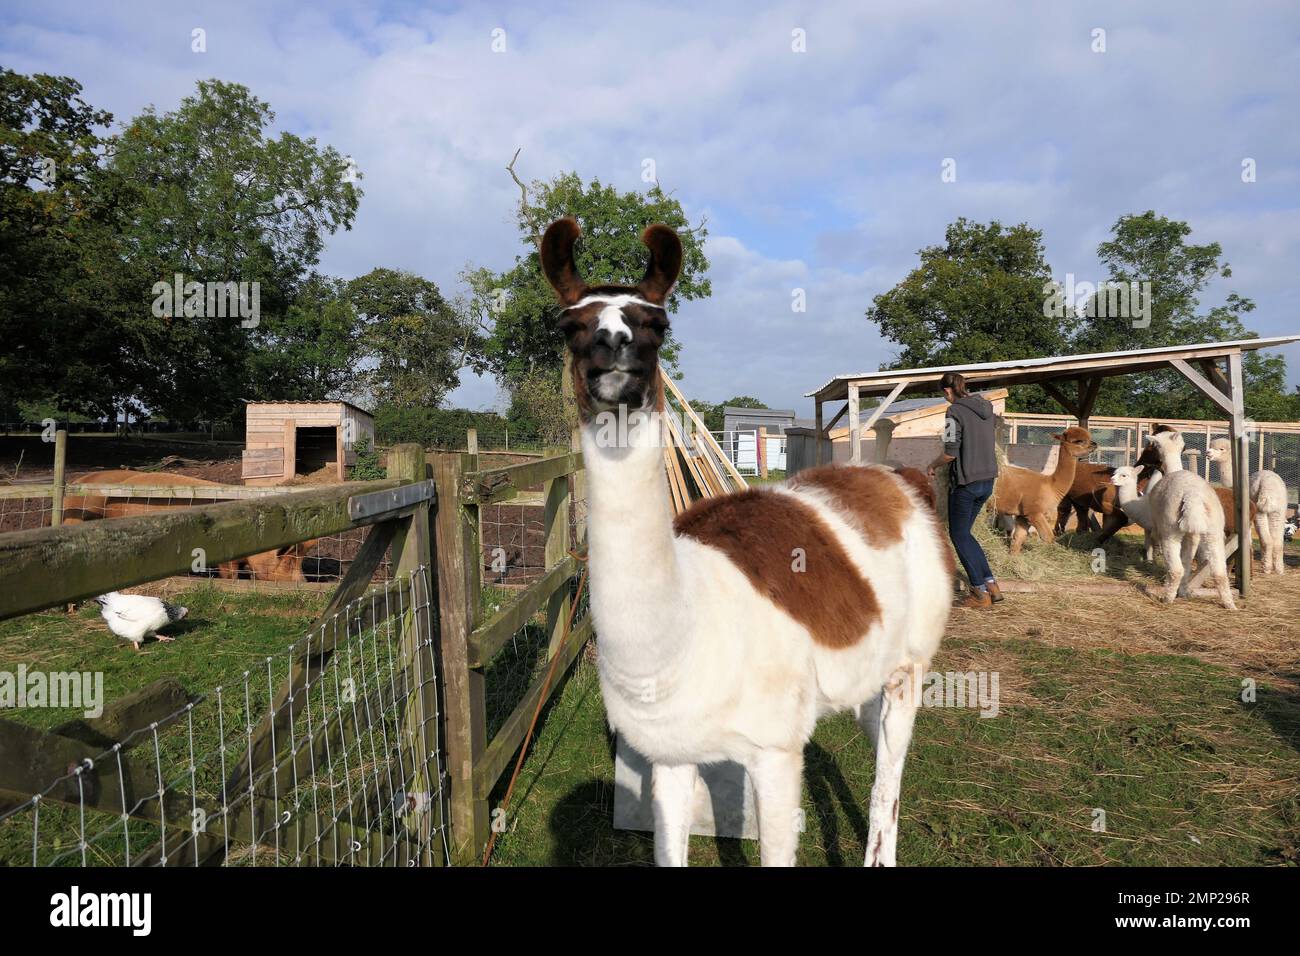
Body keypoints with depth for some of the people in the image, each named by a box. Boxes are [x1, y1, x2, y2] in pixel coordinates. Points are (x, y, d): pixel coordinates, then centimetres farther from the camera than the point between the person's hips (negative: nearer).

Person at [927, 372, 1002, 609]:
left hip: (965, 482, -8)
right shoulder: (985, 405, 8)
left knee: (959, 535, 6)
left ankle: (980, 593, 7)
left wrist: (933, 465, 0)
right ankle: (991, 585, 15)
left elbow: (950, 453, -19)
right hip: (988, 479, 8)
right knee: (964, 532, 19)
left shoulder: (955, 412, -15)